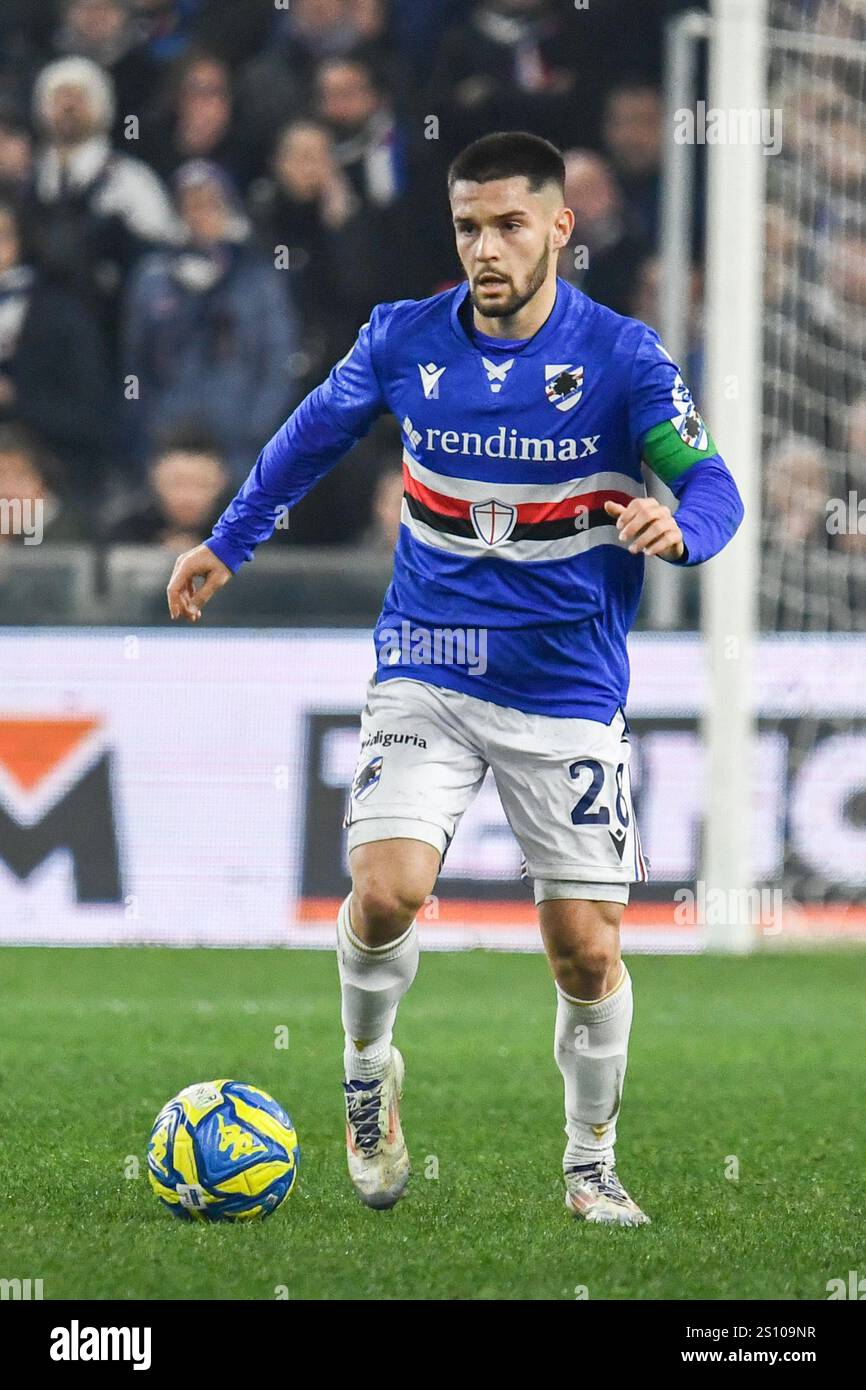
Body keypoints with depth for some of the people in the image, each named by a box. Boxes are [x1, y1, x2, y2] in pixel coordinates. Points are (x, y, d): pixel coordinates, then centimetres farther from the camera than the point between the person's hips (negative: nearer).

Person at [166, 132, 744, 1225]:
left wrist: (677, 525, -36)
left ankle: (591, 1165, 22)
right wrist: (227, 544, 23)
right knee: (386, 891, -20)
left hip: (569, 696, -1)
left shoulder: (621, 355, -8)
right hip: (428, 676, 1)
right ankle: (368, 1069, 11)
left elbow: (713, 485, -13)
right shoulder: (406, 339, -2)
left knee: (587, 952, -1)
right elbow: (312, 434, 17)